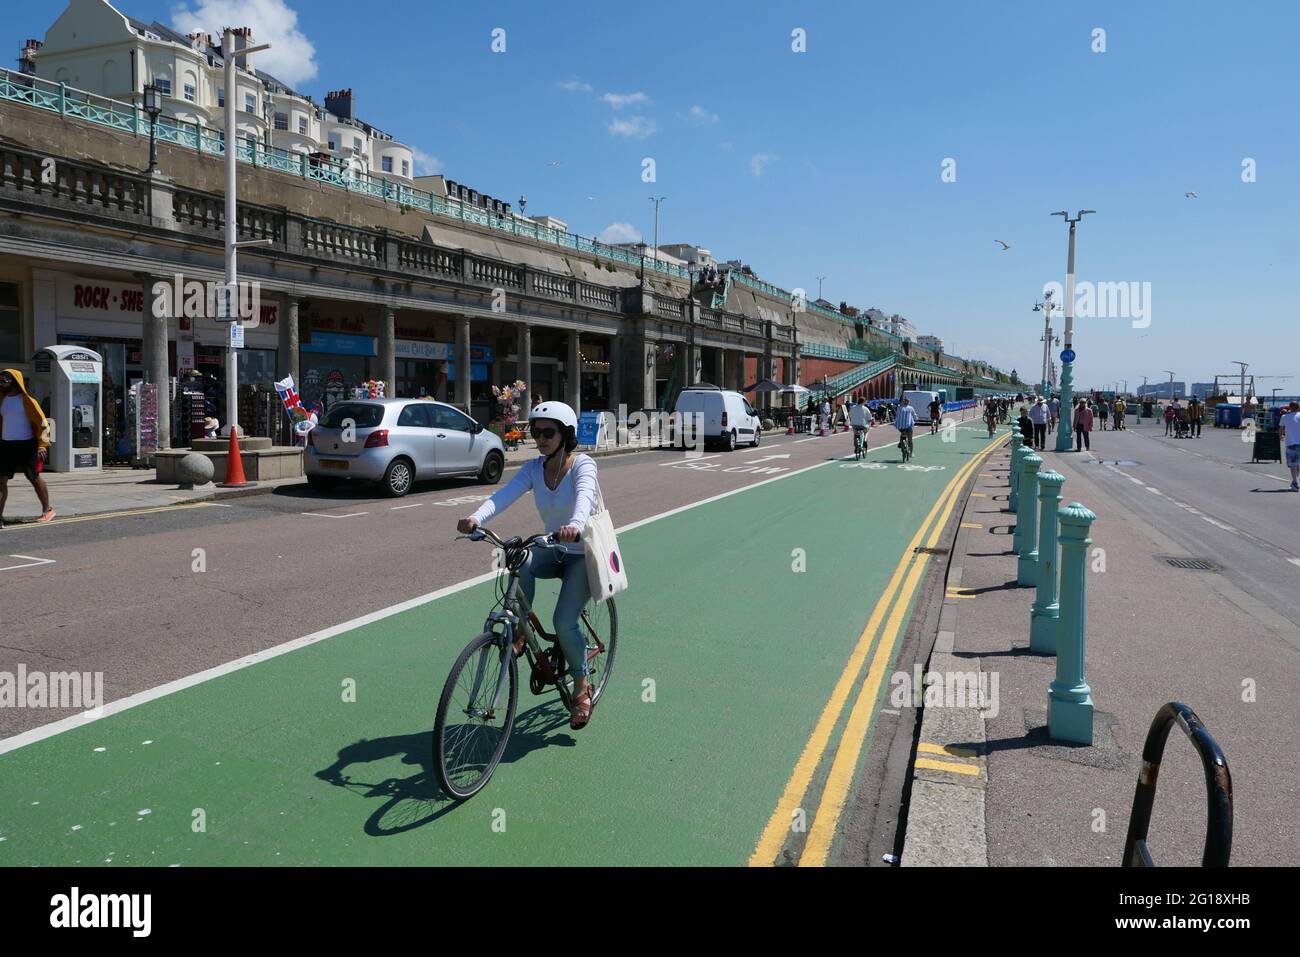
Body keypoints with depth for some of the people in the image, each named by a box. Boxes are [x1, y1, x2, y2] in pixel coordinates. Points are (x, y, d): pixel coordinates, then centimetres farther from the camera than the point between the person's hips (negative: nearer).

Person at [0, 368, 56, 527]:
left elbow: (42, 422, -9)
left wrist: (42, 445, -18)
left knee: (34, 478, 7)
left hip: (25, 445, -5)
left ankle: (47, 510, 22)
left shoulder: (26, 400, -6)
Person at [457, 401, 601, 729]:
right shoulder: (534, 468, -3)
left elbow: (584, 495, -38)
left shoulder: (583, 465, -16)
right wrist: (475, 518, -41)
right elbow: (504, 495, -20)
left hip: (585, 553, -4)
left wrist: (575, 525, -61)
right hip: (555, 552, 4)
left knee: (564, 621, -19)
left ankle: (581, 687, 5)